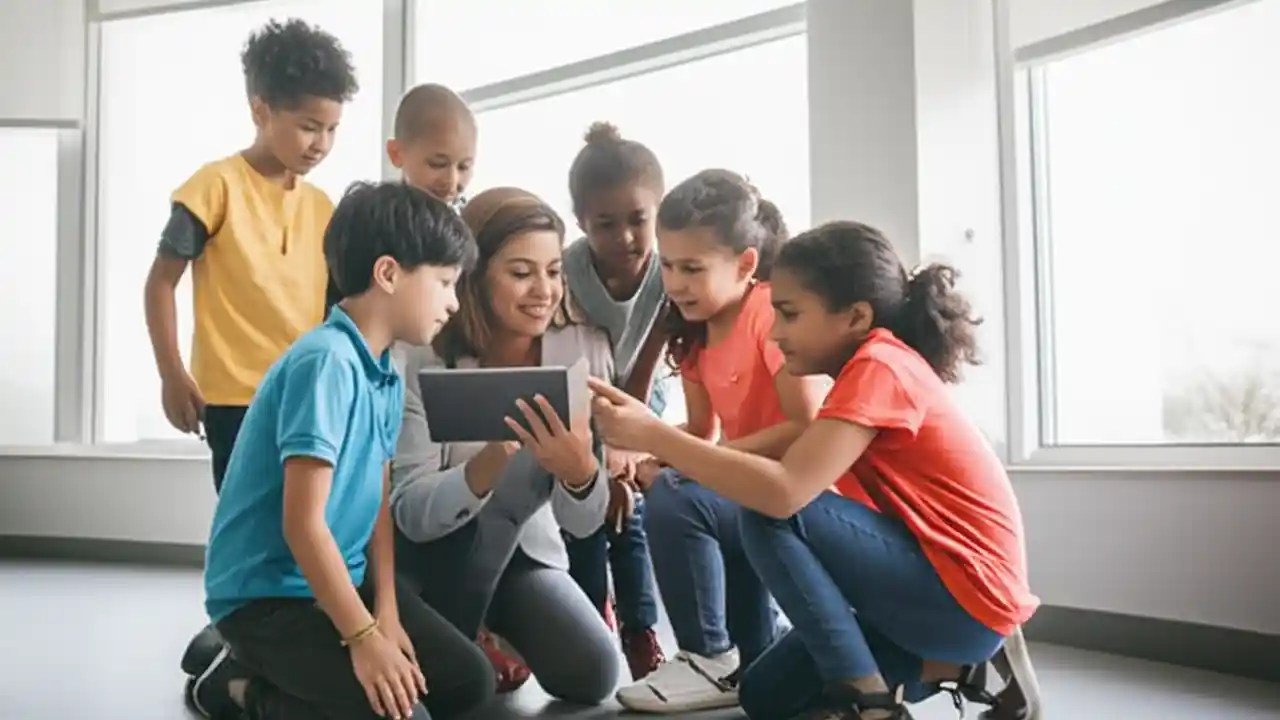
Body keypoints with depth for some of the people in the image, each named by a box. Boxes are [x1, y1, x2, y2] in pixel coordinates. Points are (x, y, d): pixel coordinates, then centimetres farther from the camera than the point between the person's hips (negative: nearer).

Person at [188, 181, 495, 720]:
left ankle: (270, 673, 12)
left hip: (341, 578, 9)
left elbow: (379, 503, 7)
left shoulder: (388, 375, 6)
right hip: (268, 593, -9)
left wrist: (385, 613, -3)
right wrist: (363, 636, -22)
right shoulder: (326, 362, -22)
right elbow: (303, 523, -25)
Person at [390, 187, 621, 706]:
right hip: (431, 556, -3)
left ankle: (490, 633, 16)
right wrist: (496, 459, -48)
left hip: (525, 552, 4)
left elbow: (584, 522, -16)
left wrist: (580, 470, -41)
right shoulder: (425, 358, -22)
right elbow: (411, 513, -28)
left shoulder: (585, 351, -15)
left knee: (592, 675, -18)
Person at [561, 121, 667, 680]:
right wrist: (606, 458, -39)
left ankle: (641, 630, 3)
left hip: (637, 394, 1)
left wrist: (628, 445, -26)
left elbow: (644, 368, -23)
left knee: (631, 505, -6)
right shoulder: (569, 271, -34)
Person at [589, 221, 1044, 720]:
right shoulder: (880, 369, 11)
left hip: (968, 598, -10)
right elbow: (801, 480, 6)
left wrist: (653, 436, -28)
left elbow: (785, 492, -32)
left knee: (769, 516, -23)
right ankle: (944, 664, 12)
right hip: (936, 586, 10)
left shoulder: (880, 366, -21)